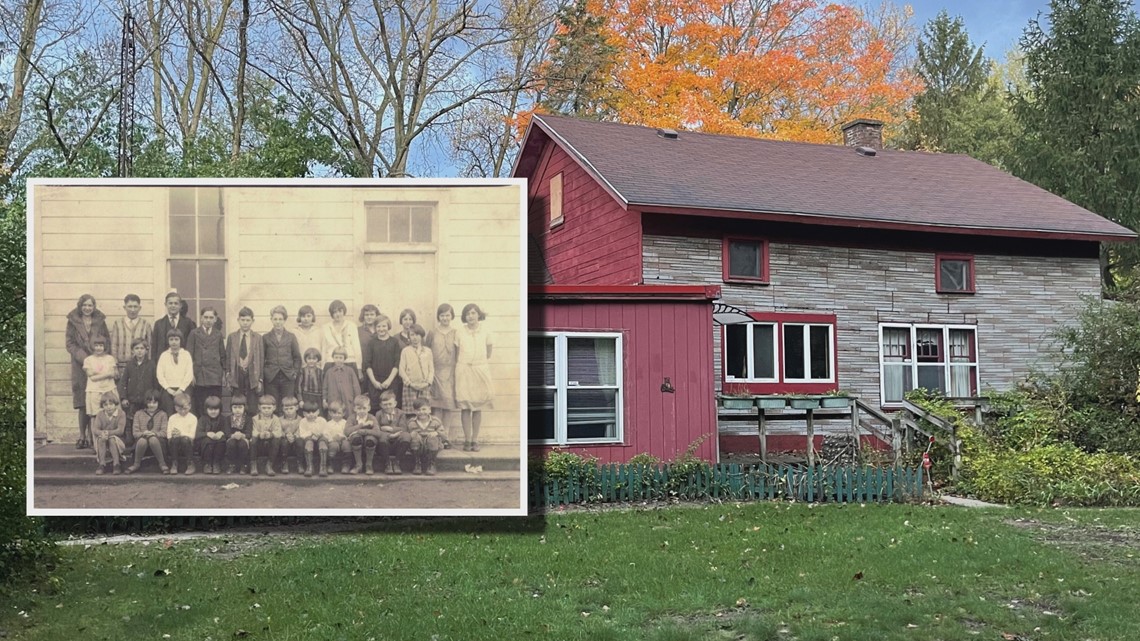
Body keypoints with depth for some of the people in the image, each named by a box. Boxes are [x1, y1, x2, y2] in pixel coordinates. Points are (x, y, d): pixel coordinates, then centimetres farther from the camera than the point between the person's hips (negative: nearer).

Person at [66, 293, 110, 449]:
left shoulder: (100, 322, 10)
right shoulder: (73, 321, 7)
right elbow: (69, 343, 1)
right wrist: (83, 358, -11)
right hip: (80, 366, -1)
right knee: (83, 405, -4)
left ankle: (92, 437, 1)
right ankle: (82, 437, 4)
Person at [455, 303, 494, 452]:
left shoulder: (485, 332, 5)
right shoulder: (459, 332, 2)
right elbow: (456, 354, 8)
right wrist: (460, 367, 5)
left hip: (481, 370, 1)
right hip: (463, 371, -1)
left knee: (478, 407, 1)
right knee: (465, 407, -4)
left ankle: (475, 440, 6)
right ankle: (467, 440, 0)